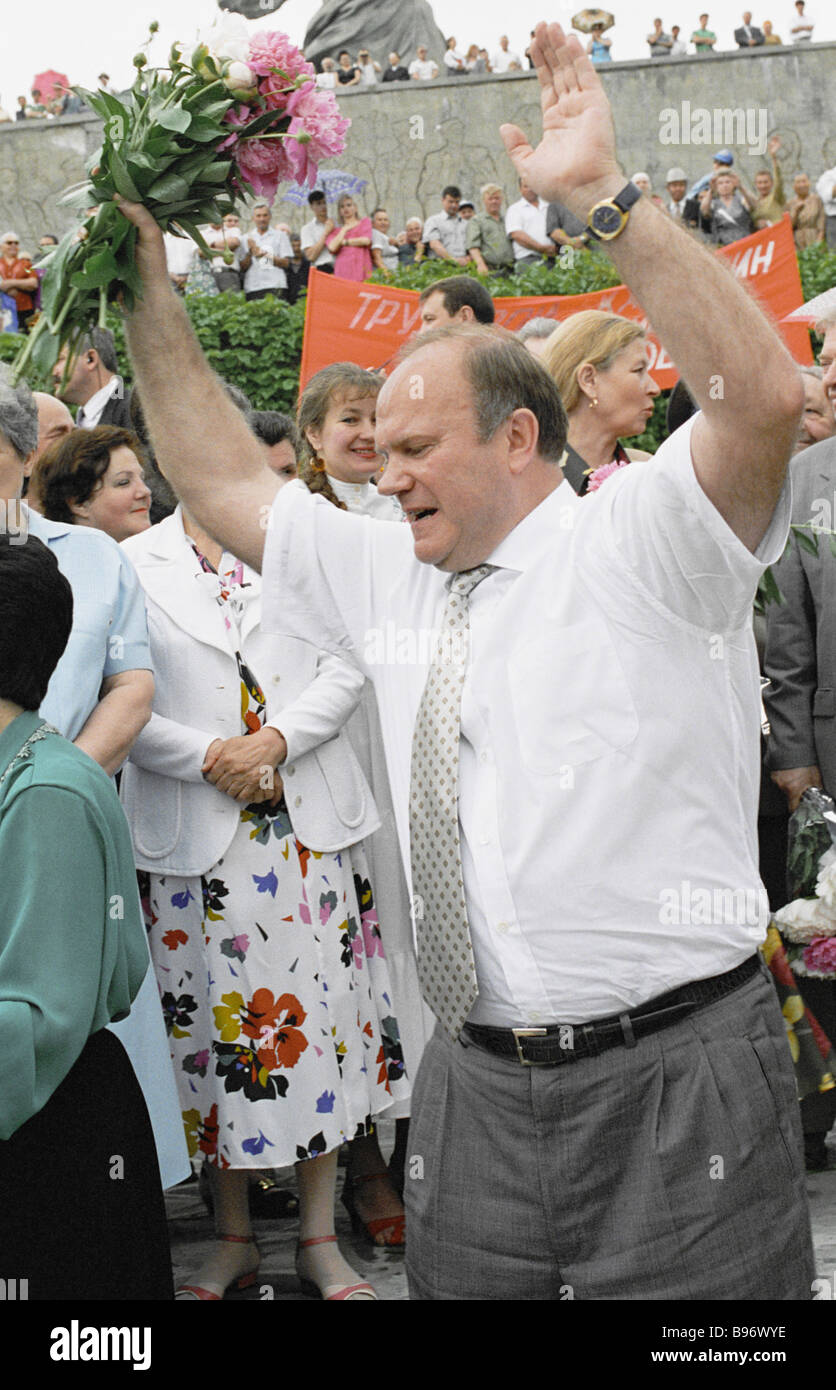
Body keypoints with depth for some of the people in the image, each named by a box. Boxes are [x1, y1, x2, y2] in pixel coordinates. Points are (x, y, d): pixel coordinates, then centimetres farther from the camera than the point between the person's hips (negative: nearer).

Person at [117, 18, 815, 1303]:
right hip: (475, 1085, 6)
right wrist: (149, 295, 15)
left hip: (669, 1077, -5)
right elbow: (223, 480, 21)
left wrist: (602, 195, -27)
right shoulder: (387, 574, 12)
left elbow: (765, 398, -23)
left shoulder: (634, 544, -6)